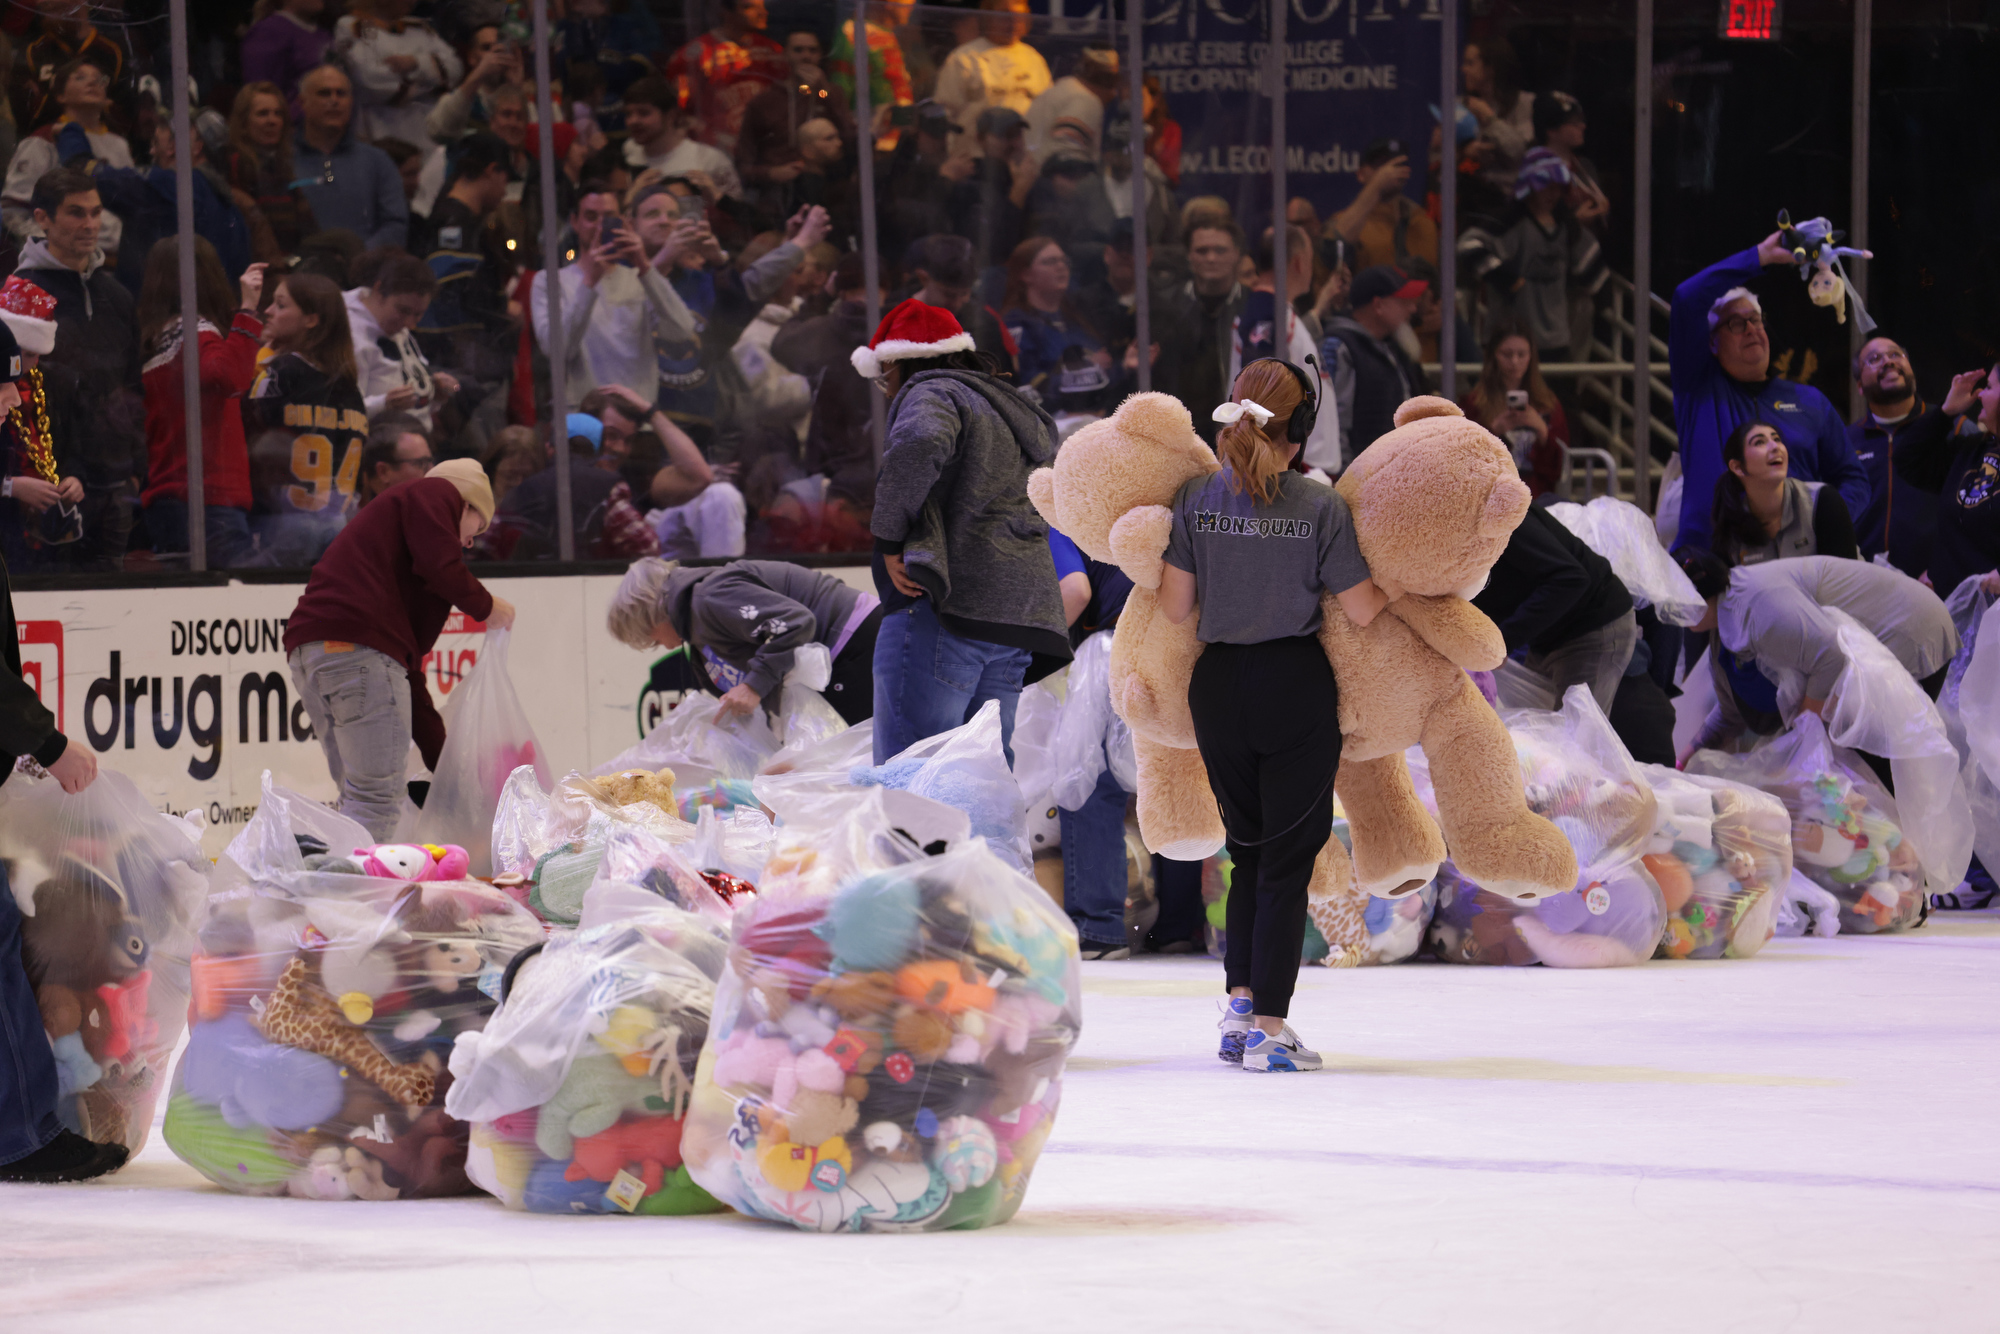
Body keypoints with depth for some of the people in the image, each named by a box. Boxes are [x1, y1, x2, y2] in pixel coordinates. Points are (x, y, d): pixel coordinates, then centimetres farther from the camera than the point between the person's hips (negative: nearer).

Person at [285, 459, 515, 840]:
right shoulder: (437, 494, 14)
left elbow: (409, 668, 35)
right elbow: (439, 566, -10)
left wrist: (442, 762, 35)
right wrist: (485, 606, 11)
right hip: (357, 644, -9)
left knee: (357, 799, 11)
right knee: (380, 796, -10)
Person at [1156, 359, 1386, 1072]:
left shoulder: (1195, 497, -3)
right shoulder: (1321, 506, -10)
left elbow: (1175, 608, -1)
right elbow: (1361, 610, -7)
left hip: (1219, 685, 3)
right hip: (1296, 689, -3)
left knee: (1250, 852, 18)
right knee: (1288, 859, 4)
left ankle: (1240, 1005, 10)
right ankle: (1269, 1027, 0)